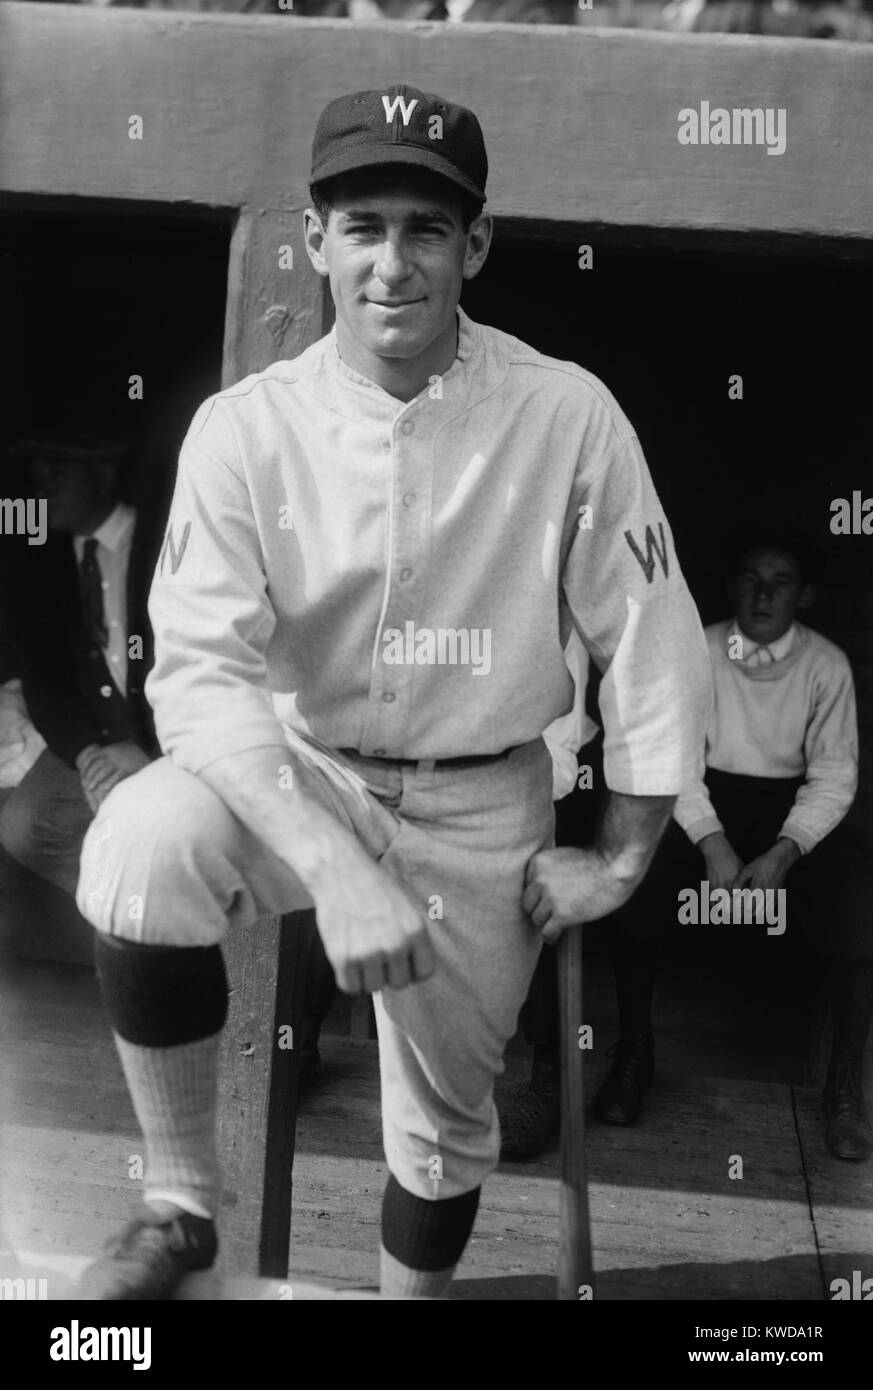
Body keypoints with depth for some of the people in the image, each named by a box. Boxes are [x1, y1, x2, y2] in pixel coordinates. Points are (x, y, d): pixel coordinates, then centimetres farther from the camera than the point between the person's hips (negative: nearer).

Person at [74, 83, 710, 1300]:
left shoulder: (568, 415, -13)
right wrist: (338, 870, -32)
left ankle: (413, 1291, 44)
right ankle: (180, 1210, -10)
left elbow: (652, 641, -7)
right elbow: (202, 672, -20)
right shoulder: (246, 427, -13)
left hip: (483, 807, 1)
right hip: (294, 776, 0)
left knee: (446, 1119, 11)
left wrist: (622, 858, -4)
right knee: (141, 844, -31)